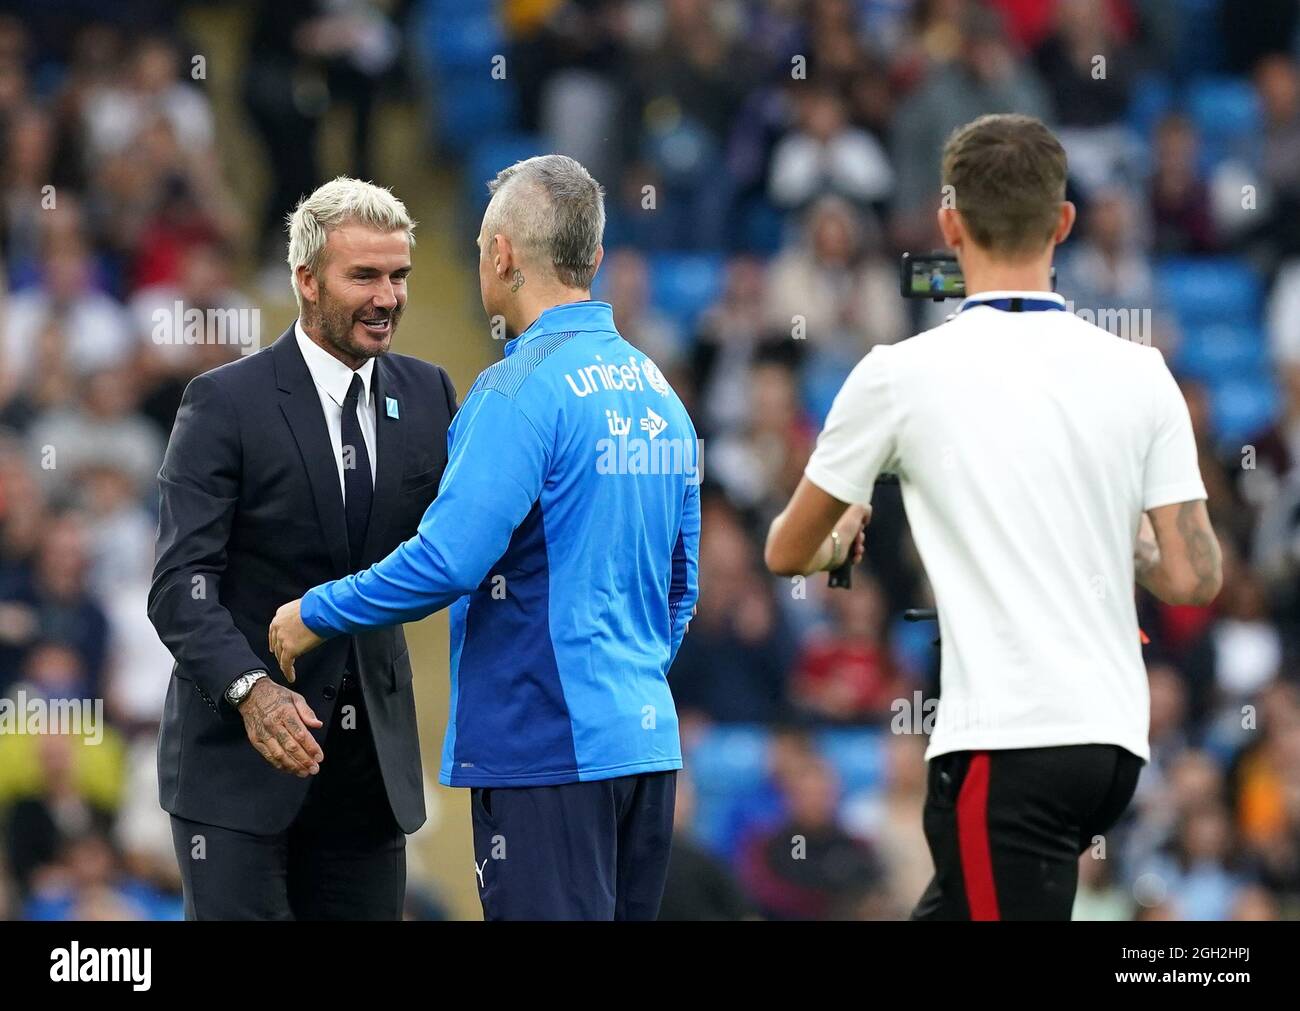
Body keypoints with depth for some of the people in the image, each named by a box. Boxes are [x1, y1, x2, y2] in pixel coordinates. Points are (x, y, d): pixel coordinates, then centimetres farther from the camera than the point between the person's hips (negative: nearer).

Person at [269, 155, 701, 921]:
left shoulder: (523, 390, -13)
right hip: (647, 742, 8)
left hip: (547, 744, -8)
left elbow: (447, 561, -20)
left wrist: (316, 615, -7)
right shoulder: (656, 391, 14)